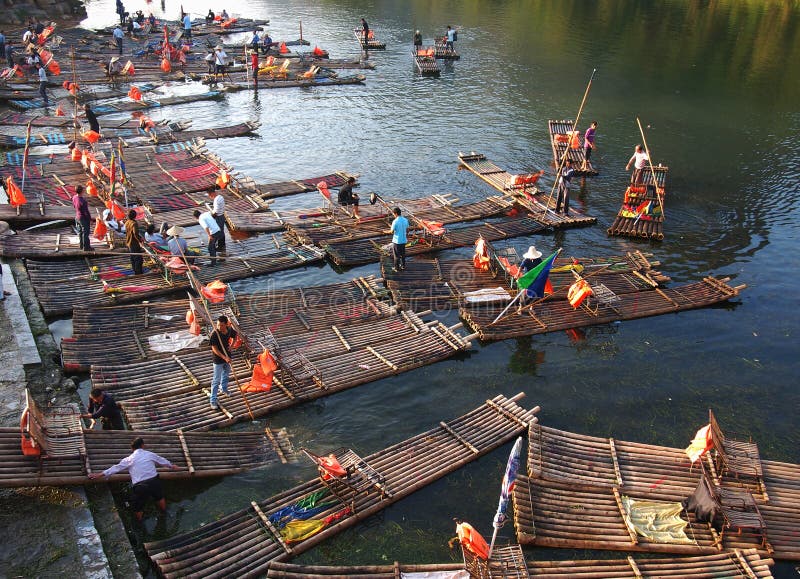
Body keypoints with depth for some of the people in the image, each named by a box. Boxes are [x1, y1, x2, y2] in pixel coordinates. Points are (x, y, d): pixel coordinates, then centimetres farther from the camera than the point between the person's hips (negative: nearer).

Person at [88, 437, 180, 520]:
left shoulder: (129, 459, 10)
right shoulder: (150, 454, 14)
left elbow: (116, 468, 15)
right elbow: (163, 461, 30)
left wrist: (100, 474, 25)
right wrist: (172, 466, 49)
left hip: (140, 486, -2)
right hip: (154, 482, 2)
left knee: (137, 510, 19)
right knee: (159, 498, 31)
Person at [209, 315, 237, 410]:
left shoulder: (230, 330, -13)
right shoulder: (214, 334, -29)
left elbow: (235, 336, 10)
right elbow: (214, 349, -27)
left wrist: (231, 346, -6)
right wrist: (224, 357, -36)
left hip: (227, 356, 6)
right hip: (218, 359, -6)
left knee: (226, 373, 28)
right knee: (216, 380, 0)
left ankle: (224, 389, 54)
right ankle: (213, 400, 9)